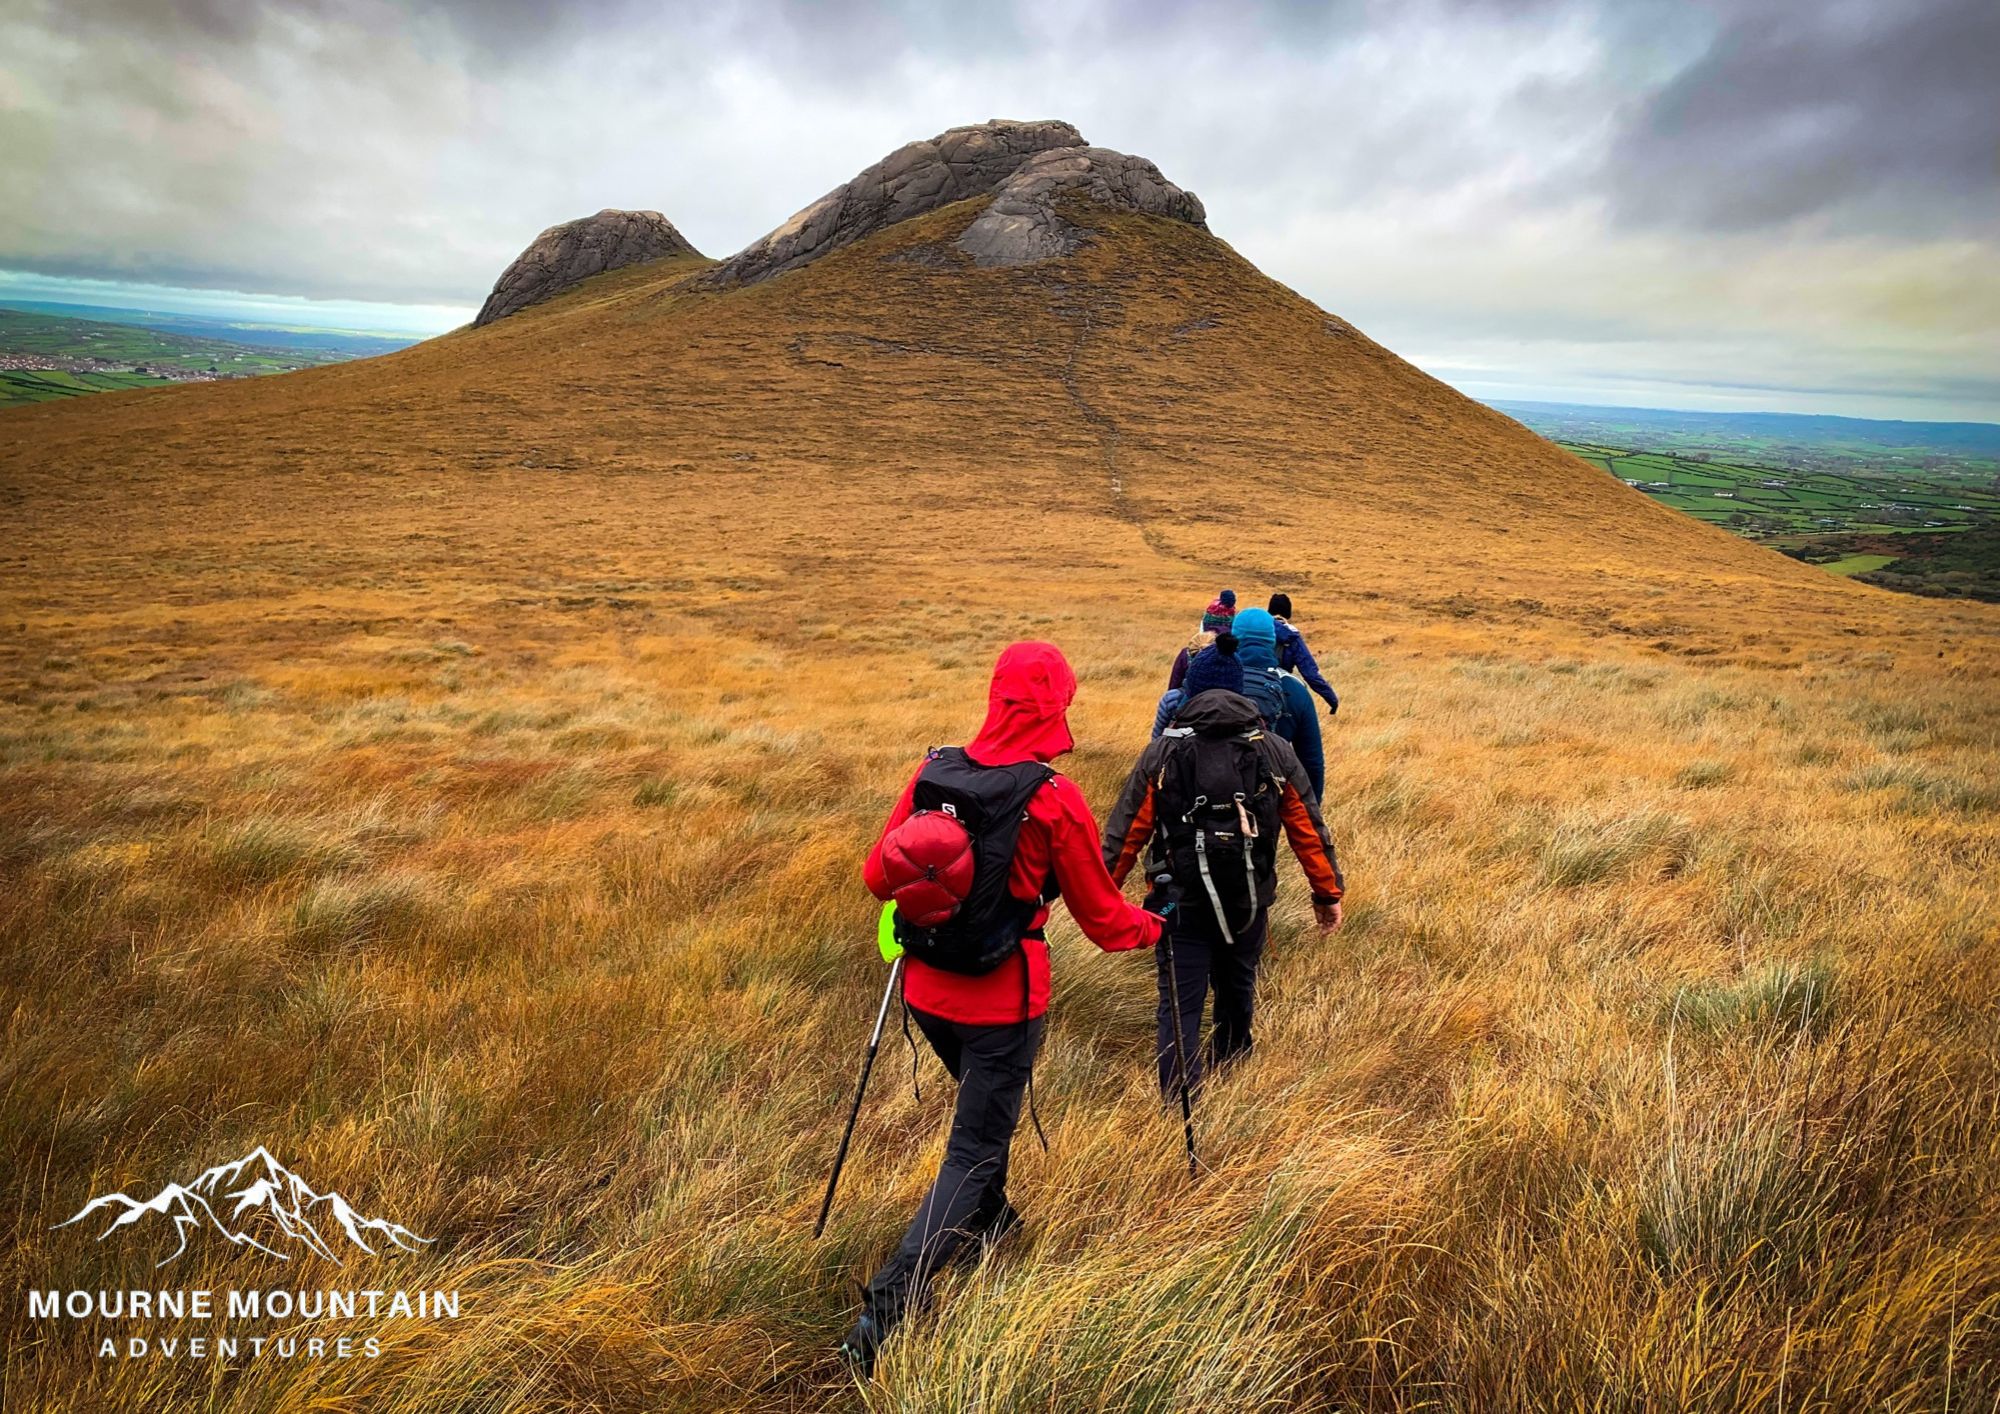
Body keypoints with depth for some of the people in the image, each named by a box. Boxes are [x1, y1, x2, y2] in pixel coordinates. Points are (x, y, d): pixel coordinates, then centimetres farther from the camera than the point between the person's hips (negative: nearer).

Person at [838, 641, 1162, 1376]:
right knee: (973, 1150, 7)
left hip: (927, 987, 6)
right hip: (1001, 998, -5)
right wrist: (1153, 925, 15)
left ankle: (988, 1218, 50)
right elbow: (1101, 915, -6)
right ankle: (889, 1301, -3)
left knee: (984, 1101, 31)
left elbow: (878, 876, 1)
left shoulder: (932, 772, -6)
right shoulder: (1054, 799, -17)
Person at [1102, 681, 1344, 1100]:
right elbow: (1309, 832, 5)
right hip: (1249, 902, 3)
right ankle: (1230, 1059, 48)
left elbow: (1124, 834, -3)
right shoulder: (1276, 754, 2)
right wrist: (1328, 893, 15)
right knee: (1237, 983, 26)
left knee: (1179, 1006, 1)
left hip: (1181, 903, -2)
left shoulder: (1160, 755, -1)